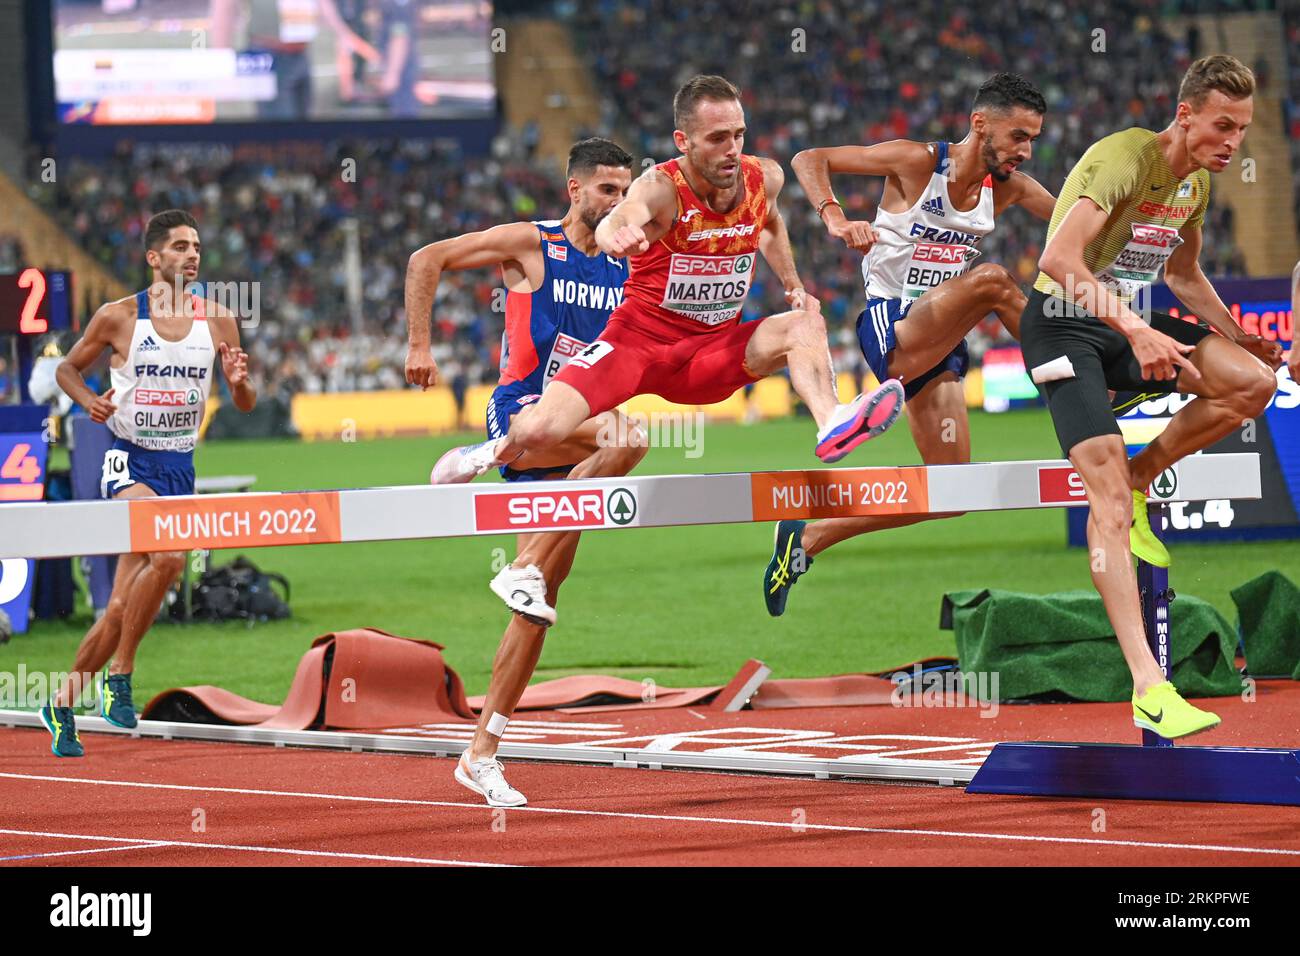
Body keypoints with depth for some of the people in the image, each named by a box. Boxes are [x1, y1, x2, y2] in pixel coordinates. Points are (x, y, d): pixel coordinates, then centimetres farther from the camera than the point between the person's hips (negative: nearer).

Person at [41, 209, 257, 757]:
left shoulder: (218, 320, 4)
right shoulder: (118, 317, -3)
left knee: (121, 606, 3)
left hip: (178, 468, 4)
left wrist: (239, 381, -13)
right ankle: (119, 673, -17)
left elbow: (245, 405, 10)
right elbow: (67, 368, 10)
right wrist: (89, 401, -10)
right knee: (168, 554, -32)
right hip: (127, 461, -4)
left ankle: (63, 702, 21)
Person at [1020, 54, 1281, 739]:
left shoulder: (1197, 181, 5)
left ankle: (1136, 479, 8)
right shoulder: (1124, 159, -22)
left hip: (1126, 324, 8)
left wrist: (1237, 337, 11)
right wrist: (1137, 333, -41)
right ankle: (1148, 689, -26)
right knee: (1107, 493, -20)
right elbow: (1059, 258, -35)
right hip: (1062, 323, -8)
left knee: (1253, 381, -14)